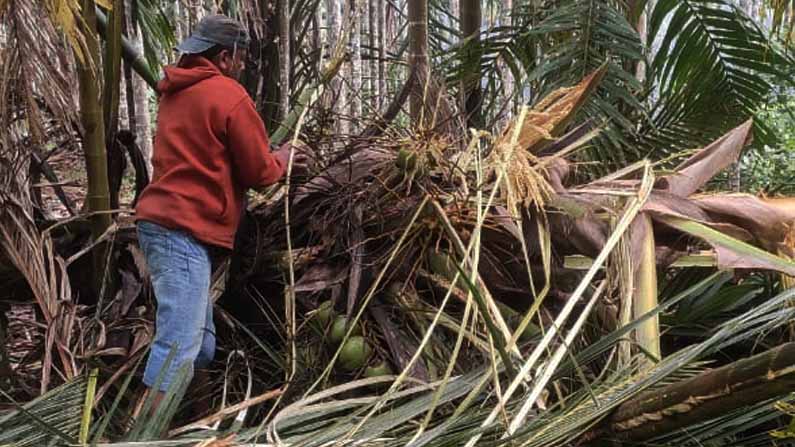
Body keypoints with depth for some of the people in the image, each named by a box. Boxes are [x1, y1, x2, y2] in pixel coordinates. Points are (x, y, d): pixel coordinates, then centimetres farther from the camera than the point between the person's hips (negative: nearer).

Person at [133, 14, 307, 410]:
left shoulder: (176, 92, 20)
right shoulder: (230, 95, -8)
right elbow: (259, 172, -5)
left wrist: (274, 162, 24)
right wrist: (280, 161, 17)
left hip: (161, 223, 10)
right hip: (185, 232, -10)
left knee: (200, 345, 13)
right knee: (180, 345, -13)